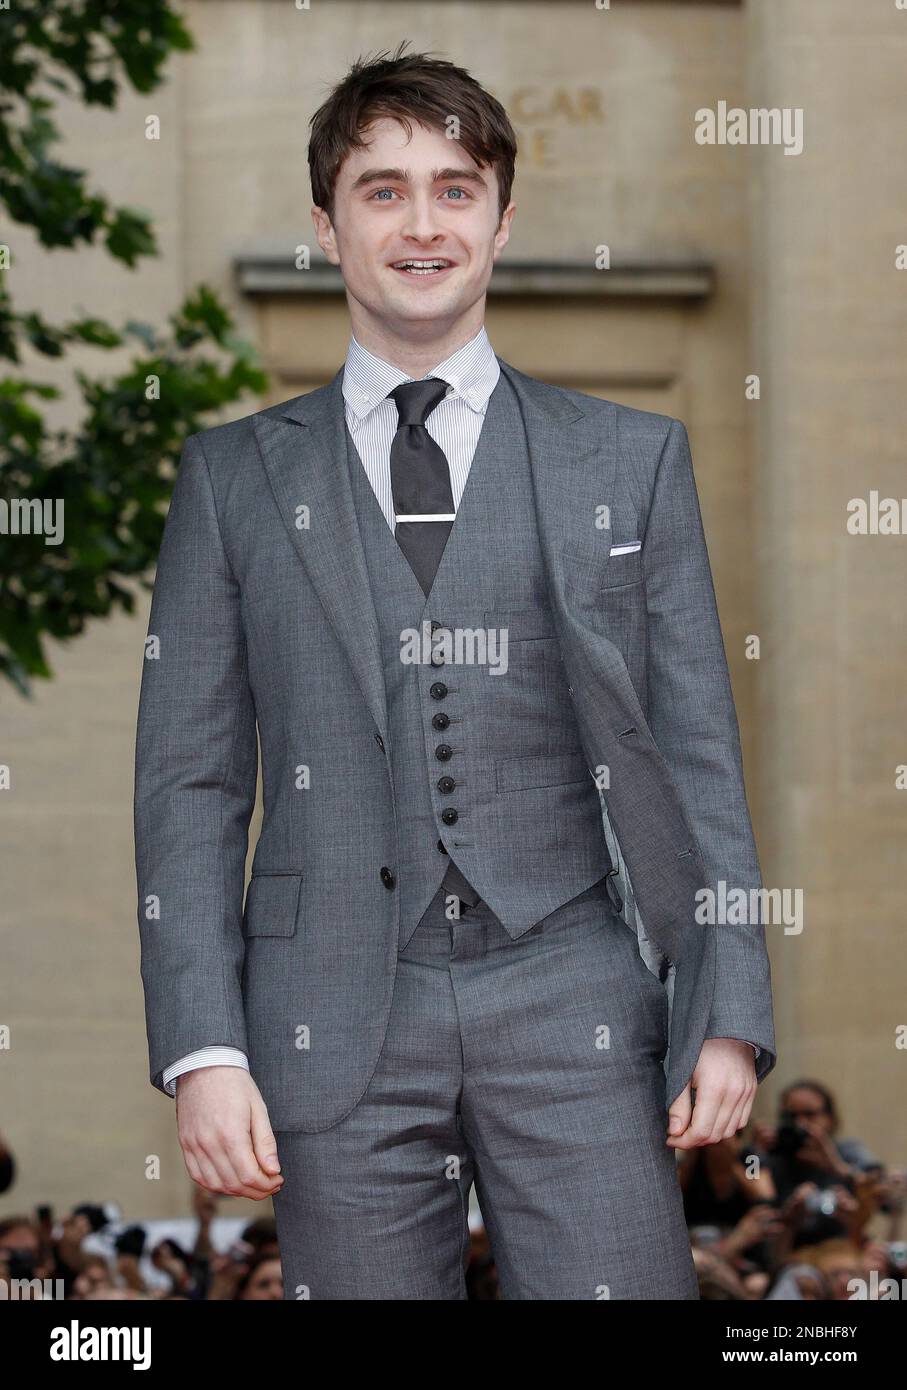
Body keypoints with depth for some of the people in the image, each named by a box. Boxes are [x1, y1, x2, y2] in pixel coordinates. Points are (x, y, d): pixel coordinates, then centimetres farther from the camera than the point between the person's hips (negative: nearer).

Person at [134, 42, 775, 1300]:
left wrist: (731, 1014, 0)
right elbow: (189, 781, 7)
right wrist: (202, 1049, -3)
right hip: (340, 1030, 0)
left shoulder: (632, 461, 11)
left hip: (575, 1015, 0)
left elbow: (698, 758, 9)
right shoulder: (235, 477, 11)